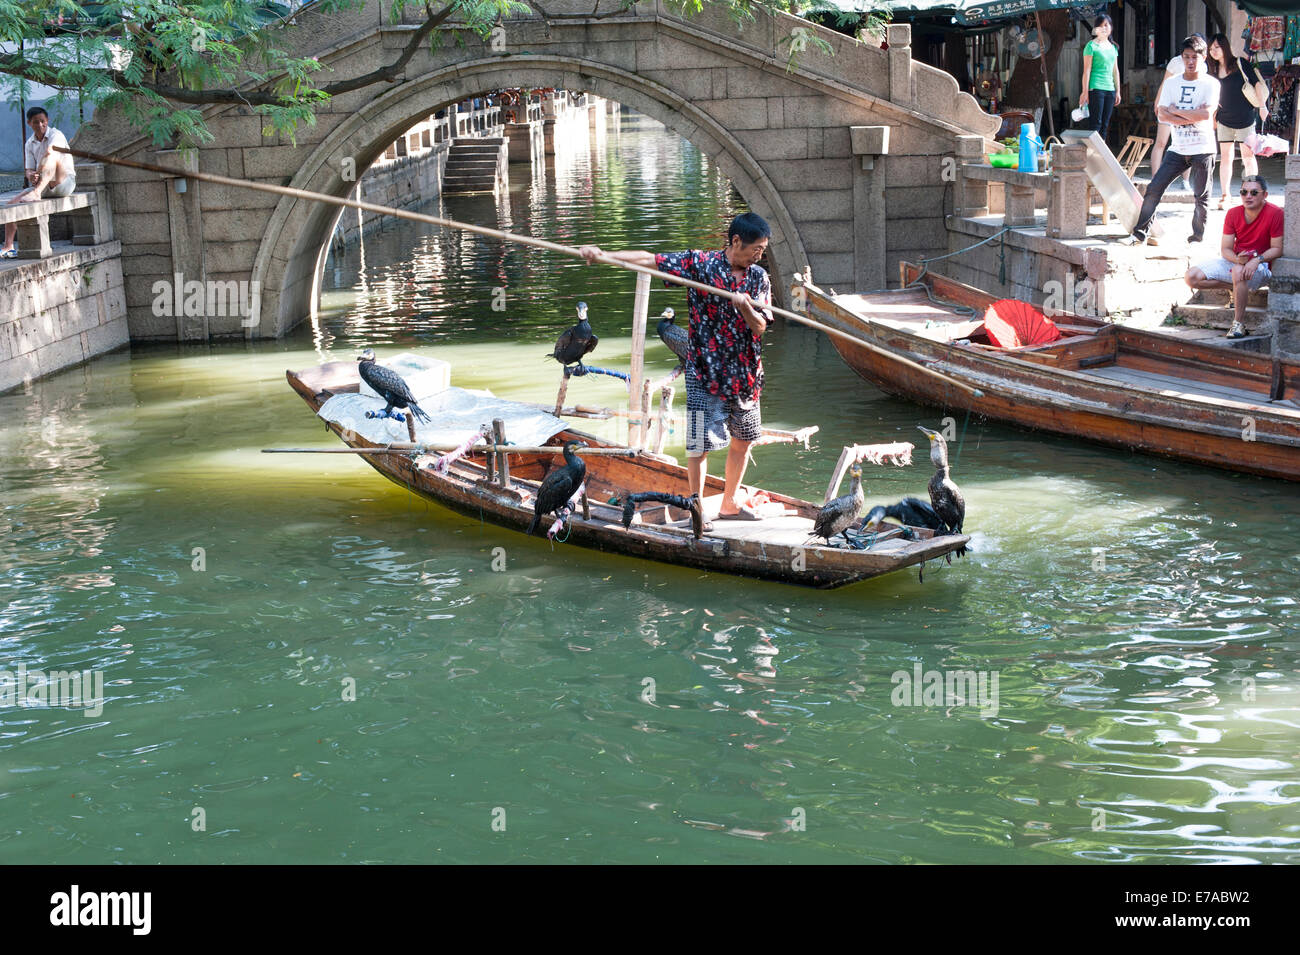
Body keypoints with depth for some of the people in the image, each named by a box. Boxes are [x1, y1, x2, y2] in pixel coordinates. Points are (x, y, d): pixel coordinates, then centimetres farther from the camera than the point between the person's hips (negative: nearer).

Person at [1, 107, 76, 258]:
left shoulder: (56, 135, -10)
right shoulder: (30, 144, 10)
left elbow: (49, 152, -30)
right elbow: (29, 169, 4)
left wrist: (38, 174, -32)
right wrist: (31, 176, -20)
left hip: (65, 182, -6)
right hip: (44, 187, 7)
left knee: (53, 157, -33)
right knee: (12, 203, -7)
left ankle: (36, 193, -47)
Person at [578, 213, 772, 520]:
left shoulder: (759, 277, 2)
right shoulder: (699, 264, -8)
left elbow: (760, 328, -2)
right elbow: (649, 260, -12)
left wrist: (746, 309, -25)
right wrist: (602, 255, -22)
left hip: (745, 374, 5)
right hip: (705, 372, -5)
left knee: (742, 440, 15)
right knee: (701, 443, -5)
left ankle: (730, 503, 31)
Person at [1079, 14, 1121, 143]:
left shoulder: (1113, 47, 17)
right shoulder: (1092, 46, -2)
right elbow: (1087, 70, -7)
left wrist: (1118, 91, 17)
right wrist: (1085, 91, -12)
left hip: (1110, 89, 6)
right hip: (1095, 88, -6)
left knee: (1105, 125, 6)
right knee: (1095, 124, -10)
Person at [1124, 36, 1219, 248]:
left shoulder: (1211, 84, -3)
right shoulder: (1171, 83, 7)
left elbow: (1206, 113, -18)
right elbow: (1162, 115, -4)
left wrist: (1176, 111, -9)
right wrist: (1192, 118, -13)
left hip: (1202, 149, -3)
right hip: (1177, 149, 3)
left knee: (1202, 196, 2)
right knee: (1154, 188, -3)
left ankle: (1197, 237, 14)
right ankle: (1140, 233, 3)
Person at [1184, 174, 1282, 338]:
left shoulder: (1275, 213, -16)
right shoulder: (1233, 214, -3)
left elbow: (1277, 249, -13)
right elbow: (1225, 249, -3)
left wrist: (1257, 260, -31)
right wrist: (1237, 259, -27)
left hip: (1261, 265, -5)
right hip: (1234, 261, 5)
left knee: (1238, 271, -41)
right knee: (1192, 277, -11)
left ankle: (1238, 324, -30)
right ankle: (1236, 288, -2)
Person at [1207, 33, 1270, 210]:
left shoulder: (1240, 64, -8)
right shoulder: (1214, 71, 5)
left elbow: (1258, 84, -6)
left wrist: (1262, 106, -8)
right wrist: (1213, 118, 15)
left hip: (1245, 119, -4)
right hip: (1224, 120, 4)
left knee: (1248, 156, 0)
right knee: (1225, 157, 4)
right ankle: (1224, 196, 8)